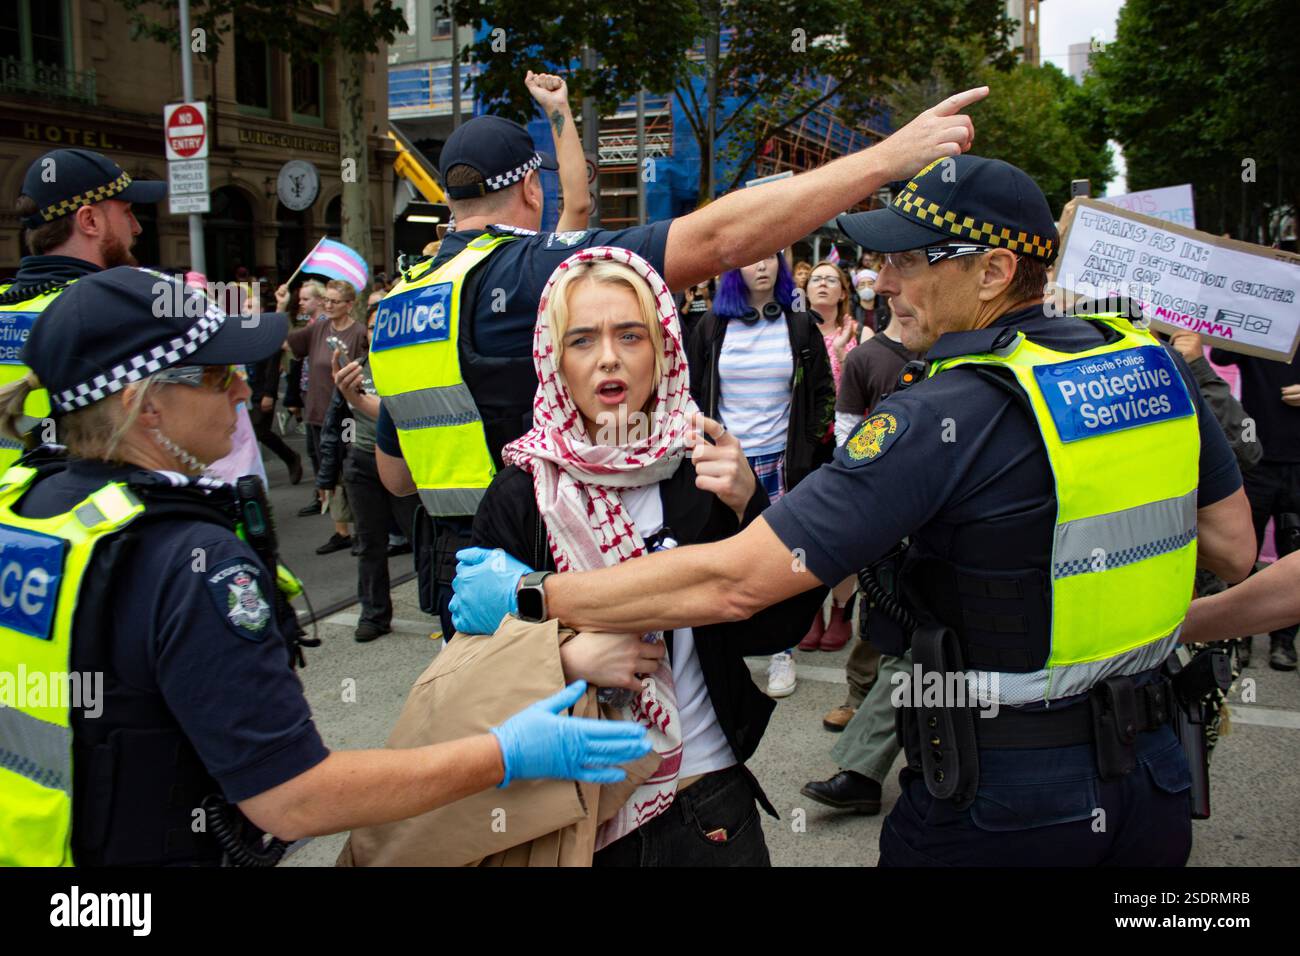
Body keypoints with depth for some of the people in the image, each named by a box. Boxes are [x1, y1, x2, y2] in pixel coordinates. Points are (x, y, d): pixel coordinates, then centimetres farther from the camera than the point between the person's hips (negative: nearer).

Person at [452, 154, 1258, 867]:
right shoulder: (1157, 363, -3)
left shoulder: (946, 418, -24)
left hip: (1005, 812, -6)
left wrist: (530, 598, -18)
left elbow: (733, 583, -26)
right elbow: (1233, 551, 9)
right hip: (1153, 772, 7)